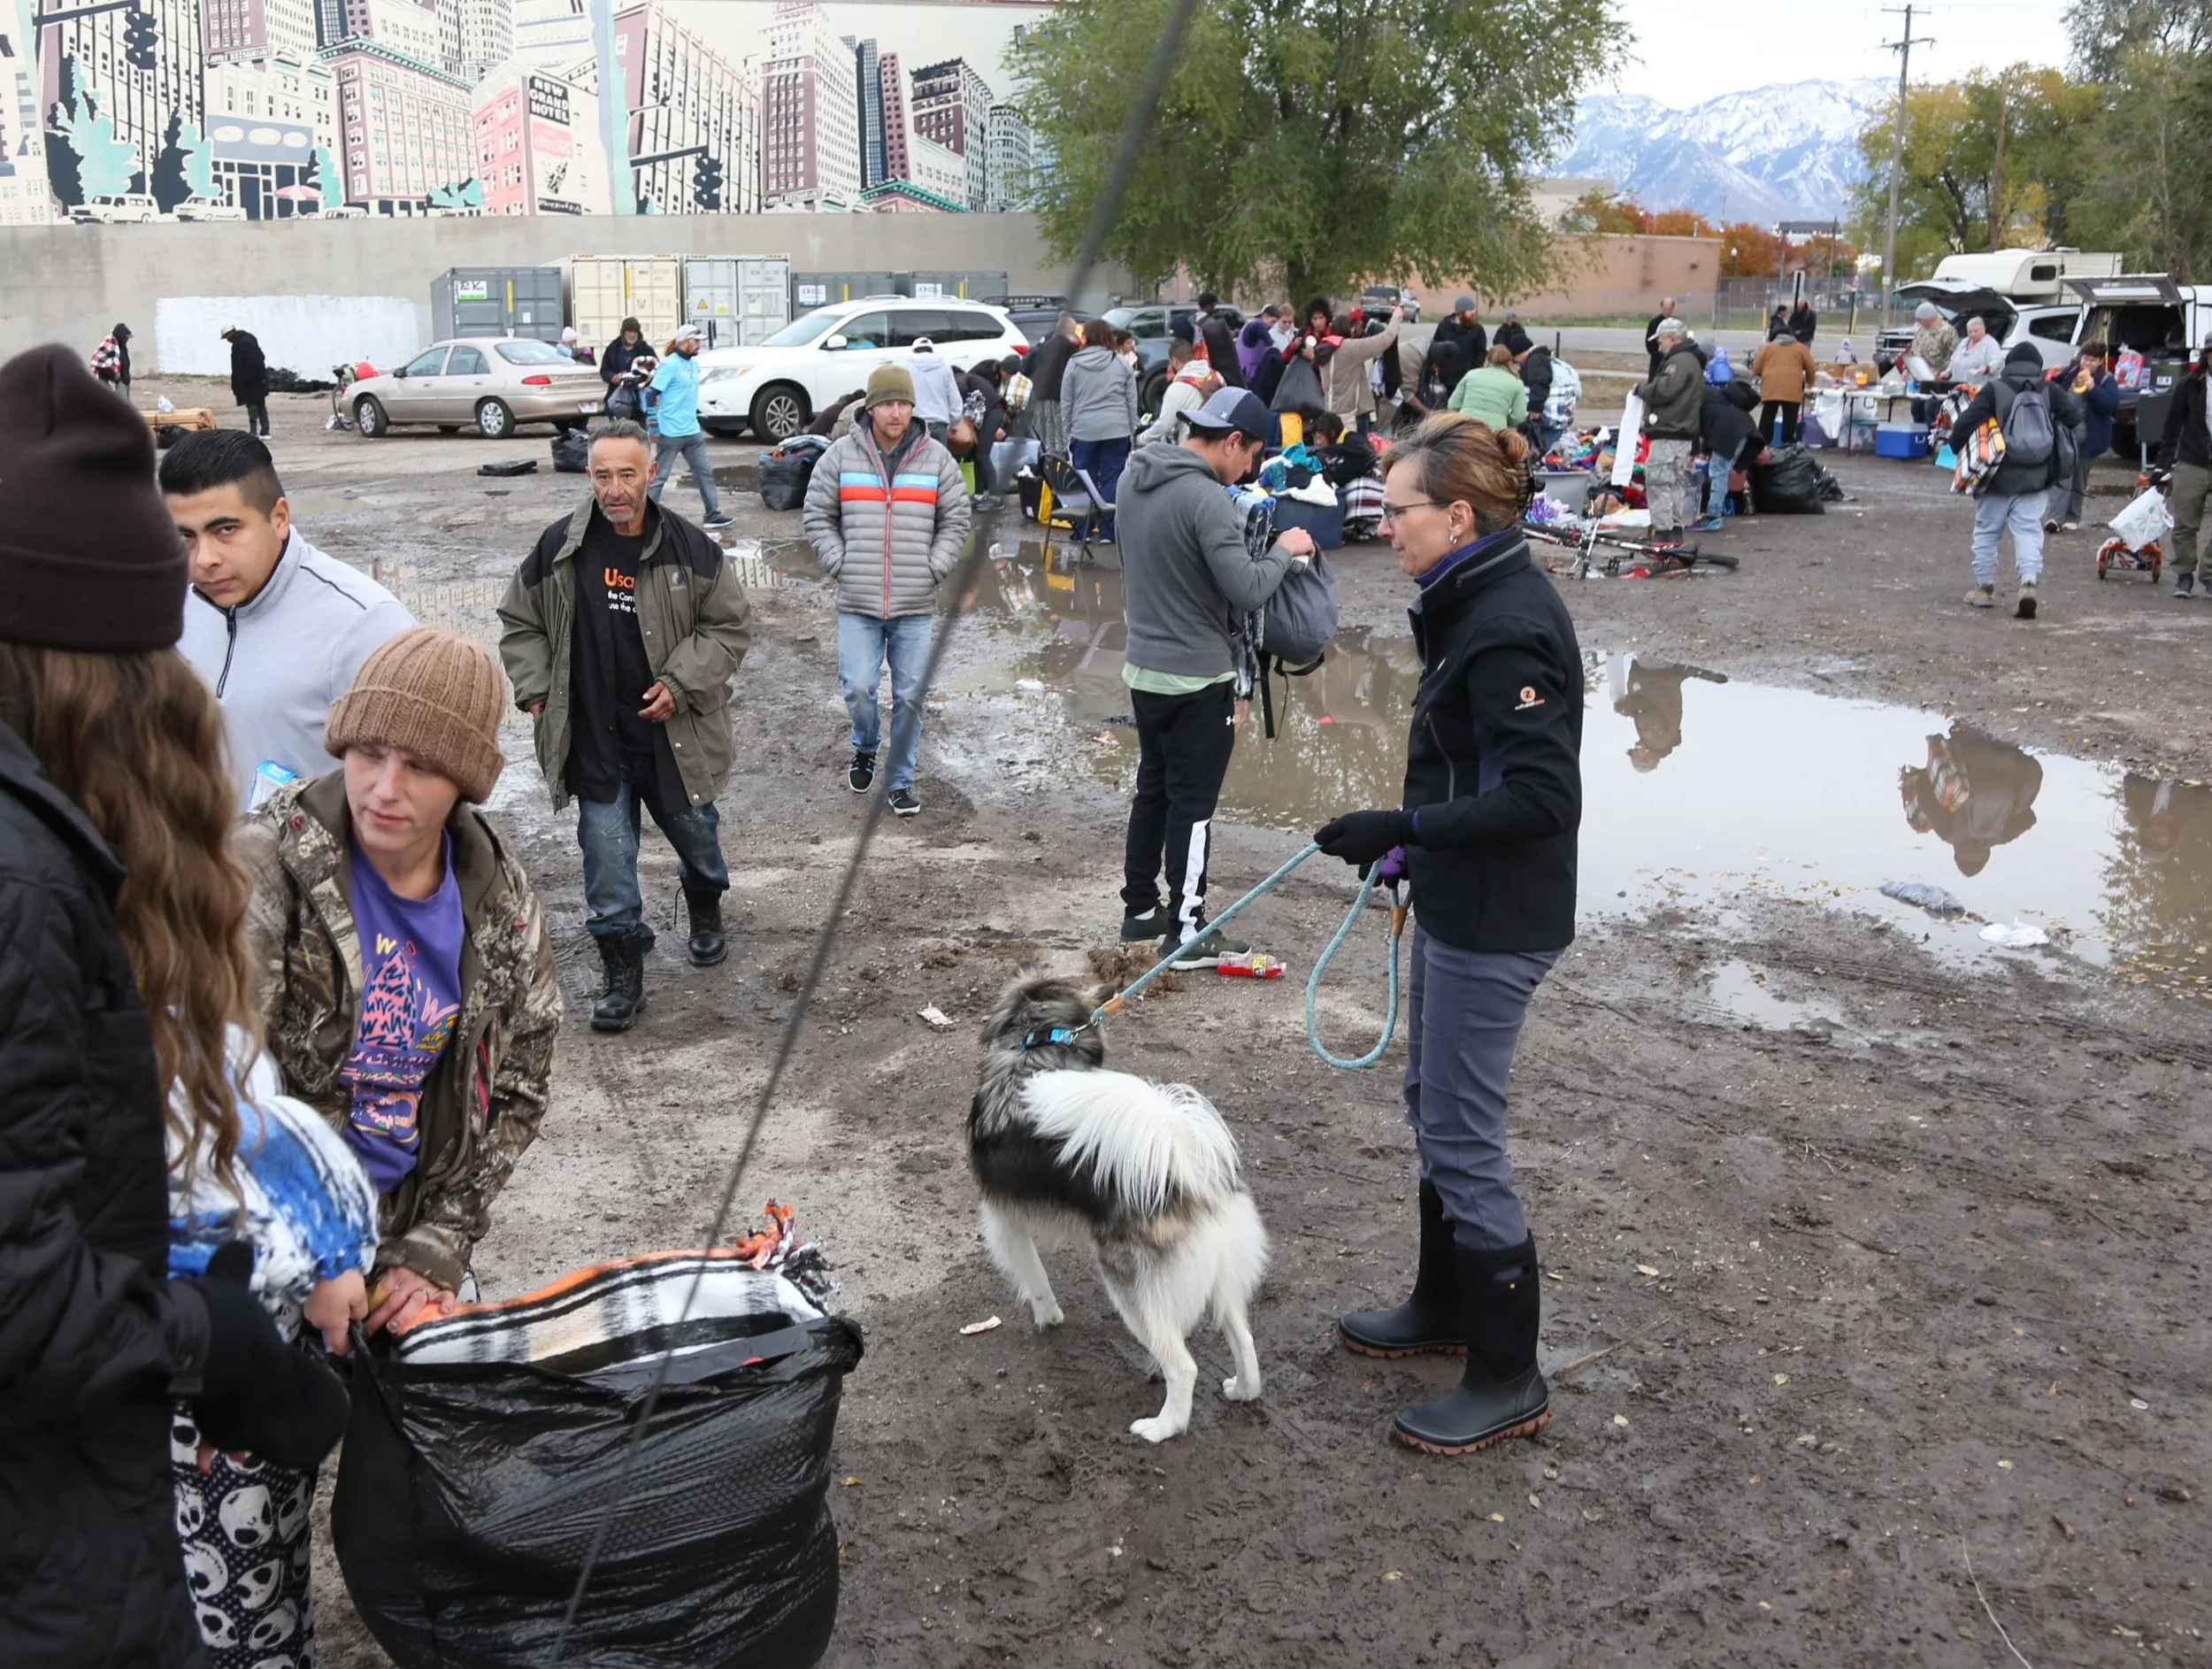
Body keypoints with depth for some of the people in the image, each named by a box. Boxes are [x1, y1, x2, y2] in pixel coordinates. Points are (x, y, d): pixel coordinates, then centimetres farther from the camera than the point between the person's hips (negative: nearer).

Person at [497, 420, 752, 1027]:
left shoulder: (691, 548, -8)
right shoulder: (558, 548, -5)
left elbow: (731, 625, 0)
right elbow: (519, 623, 9)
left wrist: (681, 684, -11)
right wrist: (535, 691, -2)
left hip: (674, 735, 0)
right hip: (594, 743, 0)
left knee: (695, 833, 19)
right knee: (606, 857, 1)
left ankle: (706, 911, 51)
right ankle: (623, 973, 13)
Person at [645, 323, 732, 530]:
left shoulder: (694, 363, 11)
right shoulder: (669, 365, -14)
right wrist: (654, 424, -20)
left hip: (692, 430, 8)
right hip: (671, 432, -8)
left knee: (705, 471, 9)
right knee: (658, 476, -1)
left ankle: (712, 515, 15)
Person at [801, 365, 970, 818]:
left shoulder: (936, 459, 4)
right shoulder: (841, 455, 2)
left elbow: (956, 520, 10)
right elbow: (818, 516, 8)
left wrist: (934, 568, 0)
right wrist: (839, 564, -2)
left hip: (915, 605, 1)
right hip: (857, 603, -1)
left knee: (910, 695, 3)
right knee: (858, 687, -8)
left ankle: (900, 781, 18)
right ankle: (866, 747, 25)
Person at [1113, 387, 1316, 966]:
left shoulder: (1134, 479, 5)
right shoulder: (1205, 498, -22)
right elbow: (1247, 590, -24)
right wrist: (1284, 551, -6)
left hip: (1144, 667, 8)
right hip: (1198, 678, -8)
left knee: (1153, 790, 18)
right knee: (1193, 804, 1)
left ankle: (1140, 911, 27)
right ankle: (1187, 931, 9)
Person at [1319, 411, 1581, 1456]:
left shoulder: (1509, 625, -23)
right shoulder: (1476, 602, 9)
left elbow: (1542, 795, -28)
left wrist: (1405, 830, -28)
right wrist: (1412, 842, 23)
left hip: (1495, 920, -11)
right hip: (1458, 903, 11)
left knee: (1462, 1136, -2)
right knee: (1434, 1107, 21)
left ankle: (1507, 1379, 13)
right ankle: (1445, 1306, 40)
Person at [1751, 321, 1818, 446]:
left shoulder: (1767, 347, 16)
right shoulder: (1801, 348, 16)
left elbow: (1756, 368, 13)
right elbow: (1811, 369, 15)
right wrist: (1809, 383, 34)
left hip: (1770, 388, 1)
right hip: (1792, 389, -1)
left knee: (1768, 417, 6)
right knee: (1790, 418, 3)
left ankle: (1762, 443, 6)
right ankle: (1787, 442, 2)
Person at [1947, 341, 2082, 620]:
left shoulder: (1993, 391, -5)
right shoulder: (2050, 393, 3)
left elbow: (1966, 422, -12)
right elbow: (2073, 418, -1)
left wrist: (1956, 446, 5)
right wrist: (2071, 399, 20)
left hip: (1997, 478, -2)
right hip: (2035, 480, 2)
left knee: (1987, 530, 12)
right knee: (2029, 531, 2)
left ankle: (1985, 588, 18)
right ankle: (2029, 583, -18)